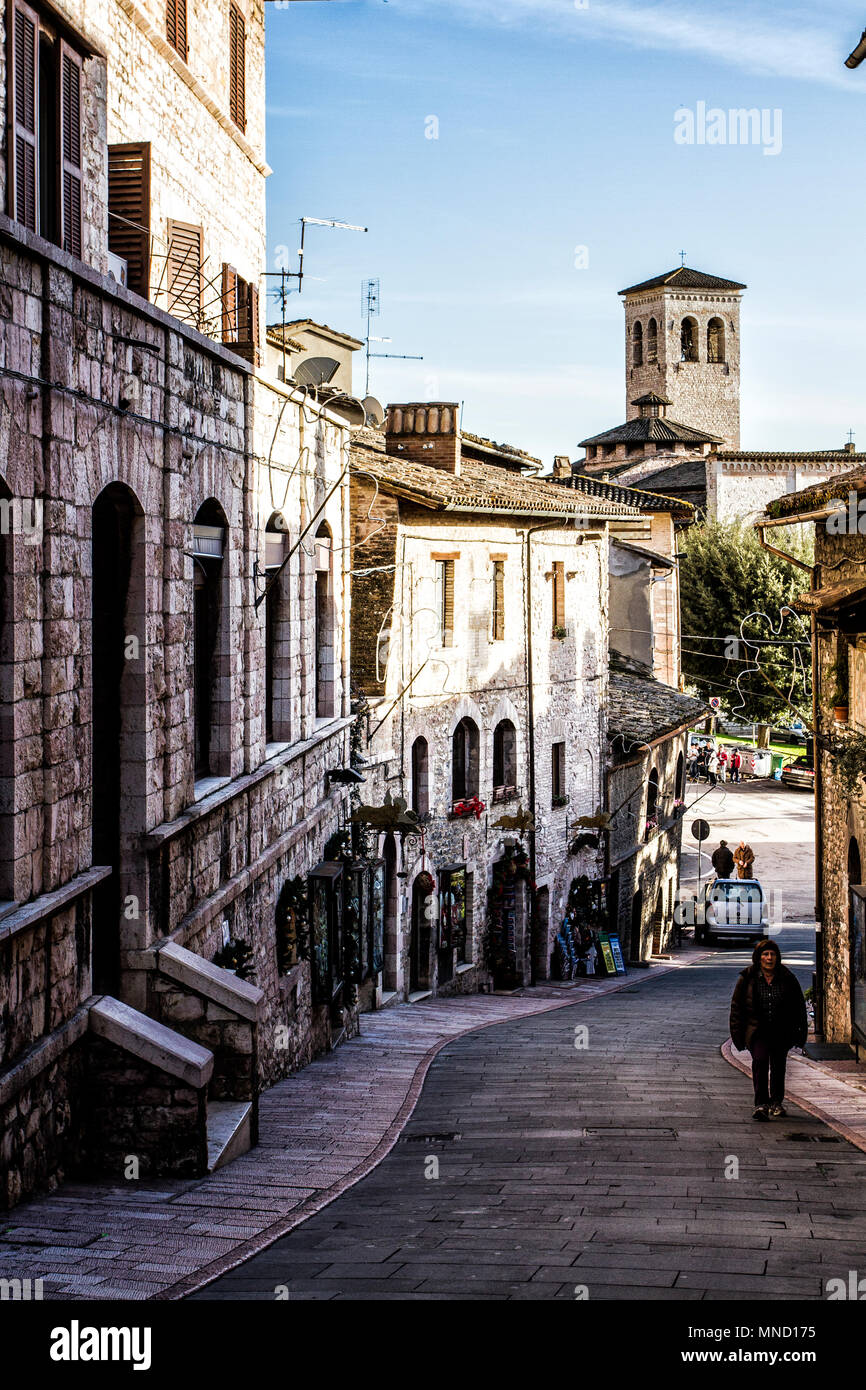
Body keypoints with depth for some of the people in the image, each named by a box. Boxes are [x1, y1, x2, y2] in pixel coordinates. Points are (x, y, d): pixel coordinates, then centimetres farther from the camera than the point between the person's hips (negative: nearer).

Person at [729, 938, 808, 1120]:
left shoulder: (788, 978, 0)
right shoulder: (747, 978, -3)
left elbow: (799, 1007, 7)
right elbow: (737, 1007, 2)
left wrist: (801, 1032, 5)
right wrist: (738, 1034, -1)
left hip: (781, 1032, 2)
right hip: (757, 1030, -2)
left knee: (778, 1066, 11)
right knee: (760, 1059, -22)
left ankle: (776, 1102, 33)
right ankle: (761, 1104, -24)